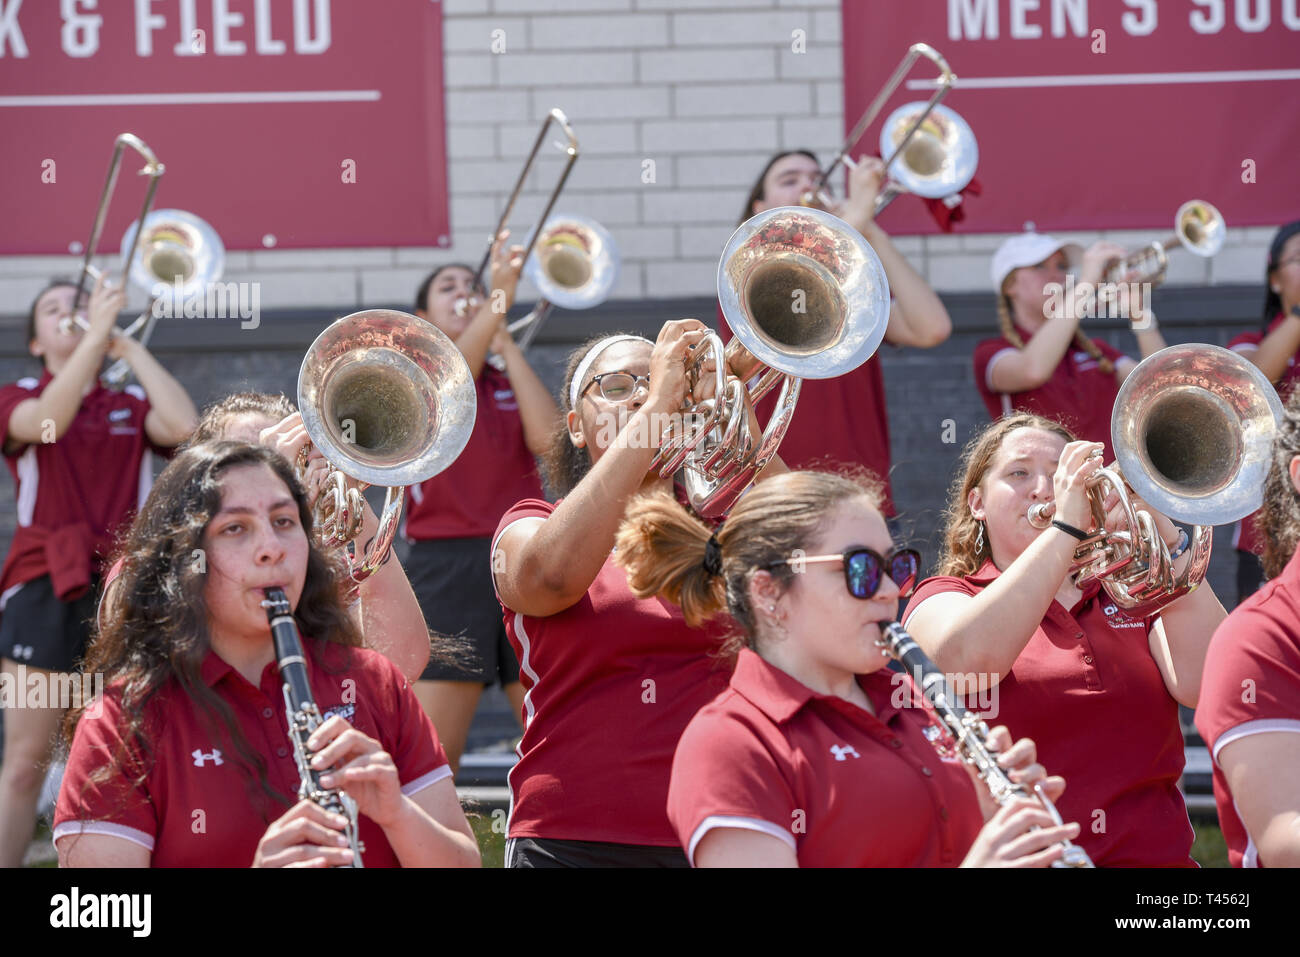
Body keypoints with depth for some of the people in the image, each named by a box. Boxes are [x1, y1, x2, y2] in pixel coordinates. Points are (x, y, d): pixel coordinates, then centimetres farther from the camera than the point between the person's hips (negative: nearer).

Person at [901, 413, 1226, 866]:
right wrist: (1065, 528, -15)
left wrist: (1167, 540, -12)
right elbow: (962, 662, -14)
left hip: (1154, 855, 2)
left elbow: (1200, 683, -2)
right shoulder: (944, 598, 11)